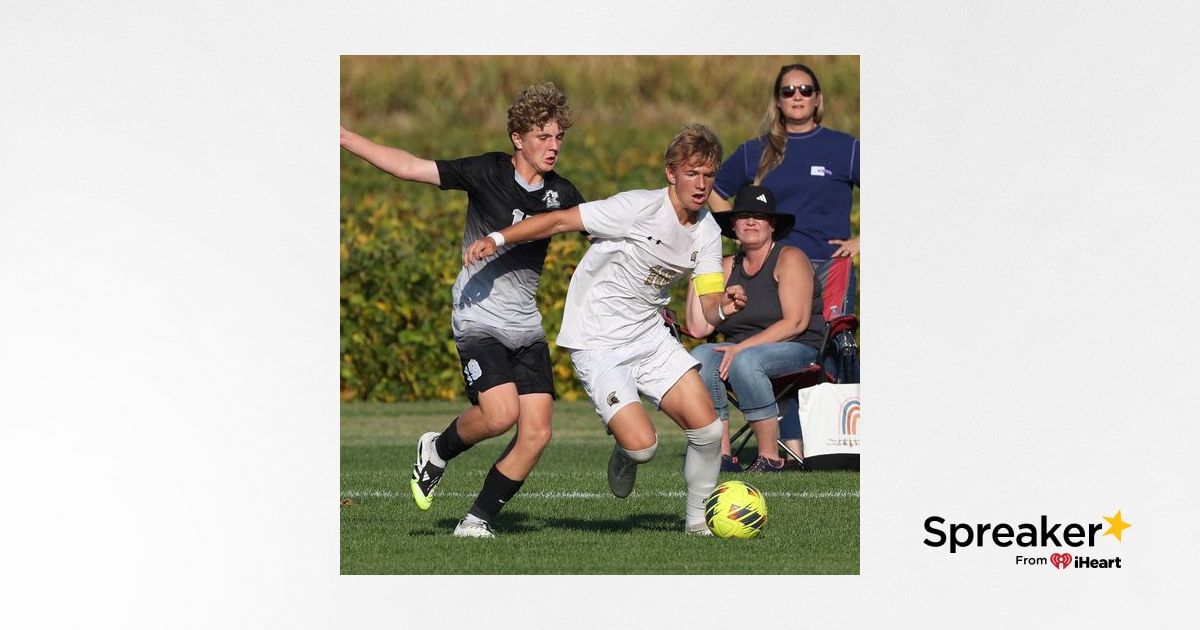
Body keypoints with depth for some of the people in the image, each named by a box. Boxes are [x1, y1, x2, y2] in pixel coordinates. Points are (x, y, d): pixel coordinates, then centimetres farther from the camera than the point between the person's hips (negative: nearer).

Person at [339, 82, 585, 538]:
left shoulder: (561, 194, 4)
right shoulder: (488, 173, -9)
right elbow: (409, 167, -9)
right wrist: (343, 137, -13)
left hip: (527, 329, 5)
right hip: (478, 322, -5)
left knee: (537, 433, -7)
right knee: (501, 413, -24)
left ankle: (478, 520, 7)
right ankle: (438, 450, 8)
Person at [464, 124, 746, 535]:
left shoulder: (707, 231, 2)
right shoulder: (640, 208, -19)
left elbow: (709, 306, 1)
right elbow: (561, 221, -18)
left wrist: (726, 306, -23)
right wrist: (498, 239, -28)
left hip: (649, 335, 6)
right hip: (598, 343, -6)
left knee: (708, 428, -6)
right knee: (642, 445, -20)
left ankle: (698, 520, 17)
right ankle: (624, 456, 18)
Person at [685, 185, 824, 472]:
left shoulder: (789, 259, -3)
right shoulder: (727, 267, 12)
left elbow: (795, 323, -14)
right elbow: (698, 328, 4)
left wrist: (742, 347, -21)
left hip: (799, 350, -5)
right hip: (741, 349, 5)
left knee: (745, 361, -36)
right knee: (700, 356, -25)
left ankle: (770, 459, -27)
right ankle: (722, 456, -26)